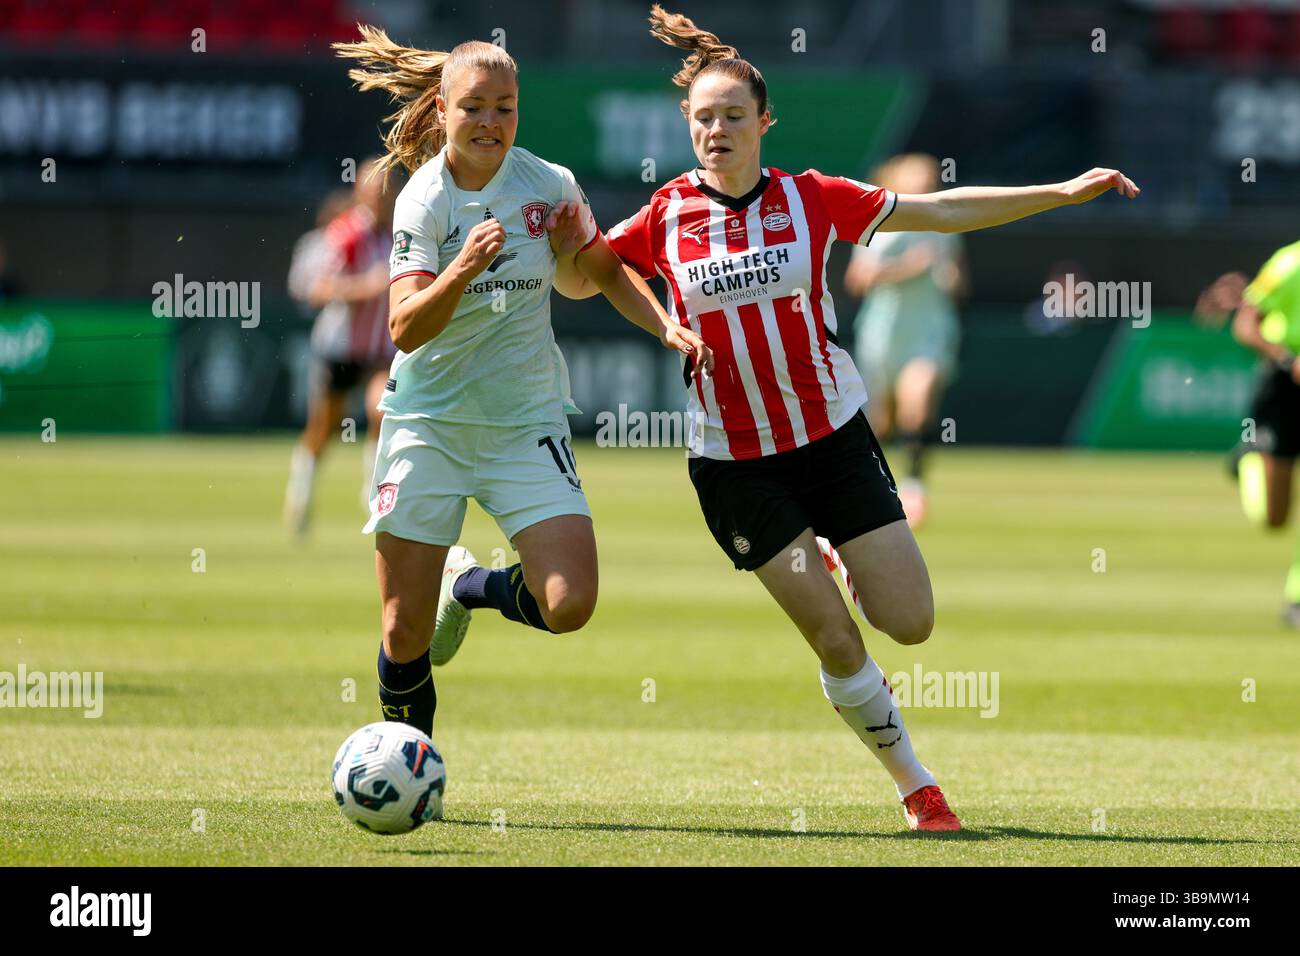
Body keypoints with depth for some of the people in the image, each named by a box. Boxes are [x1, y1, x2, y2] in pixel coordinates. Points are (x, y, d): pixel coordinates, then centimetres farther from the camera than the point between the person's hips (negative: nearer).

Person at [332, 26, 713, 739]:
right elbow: (405, 331, -23)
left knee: (570, 605, -16)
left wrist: (667, 328, -1)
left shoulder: (549, 186, -5)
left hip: (526, 419, 2)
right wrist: (462, 269, -39)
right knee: (406, 633, -3)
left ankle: (469, 588, 16)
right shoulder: (423, 199, -12)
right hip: (428, 419, -2)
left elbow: (604, 271, 15)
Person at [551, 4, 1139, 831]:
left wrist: (1063, 193, -4)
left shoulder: (811, 199, -4)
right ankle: (916, 785, 12)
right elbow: (581, 280, 7)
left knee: (909, 622, -6)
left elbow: (942, 211, 0)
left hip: (835, 436, 1)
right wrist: (567, 240, -16)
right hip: (734, 459, -1)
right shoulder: (667, 216, -4)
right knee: (834, 639, -6)